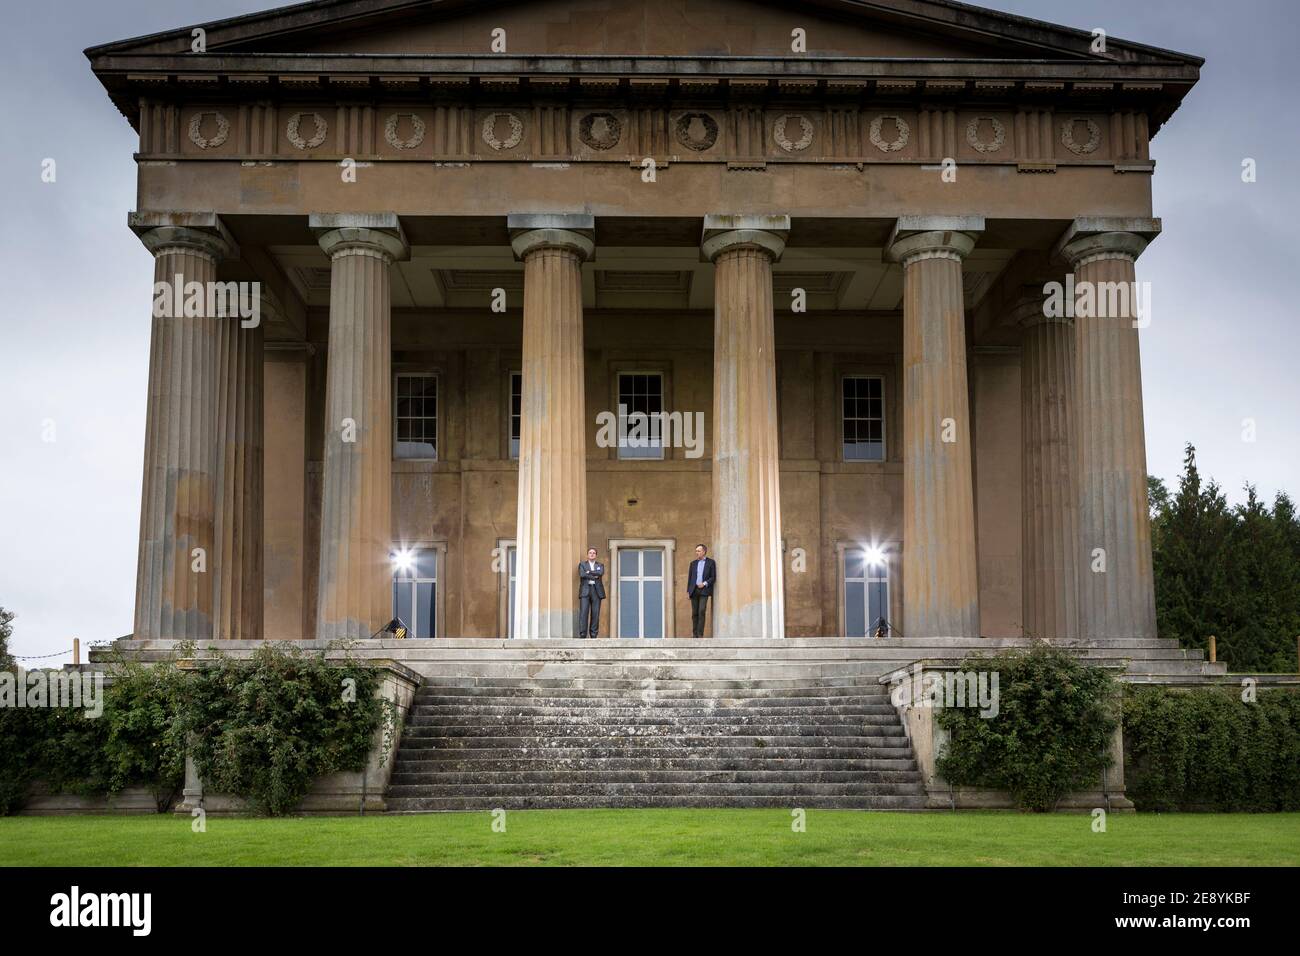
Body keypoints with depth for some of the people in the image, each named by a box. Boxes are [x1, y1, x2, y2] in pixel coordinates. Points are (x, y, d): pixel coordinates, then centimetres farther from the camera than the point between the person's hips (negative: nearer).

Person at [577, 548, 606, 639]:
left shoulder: (600, 565, 17)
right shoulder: (582, 565, 13)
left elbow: (601, 573, -5)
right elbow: (582, 574, -6)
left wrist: (589, 572, -6)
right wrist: (594, 577, -6)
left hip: (596, 590, 2)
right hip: (585, 590, -1)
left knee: (595, 613, -2)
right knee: (583, 612, -11)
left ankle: (594, 635, 0)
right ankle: (582, 635, -13)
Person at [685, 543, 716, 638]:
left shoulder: (711, 562, 4)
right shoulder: (693, 563, 16)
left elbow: (713, 577, 0)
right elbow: (690, 577, 16)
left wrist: (704, 584, -13)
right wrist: (688, 590, 8)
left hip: (704, 590, -4)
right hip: (694, 590, 4)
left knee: (702, 611, -14)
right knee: (694, 613, 3)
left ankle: (700, 634, -14)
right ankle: (695, 634, 7)